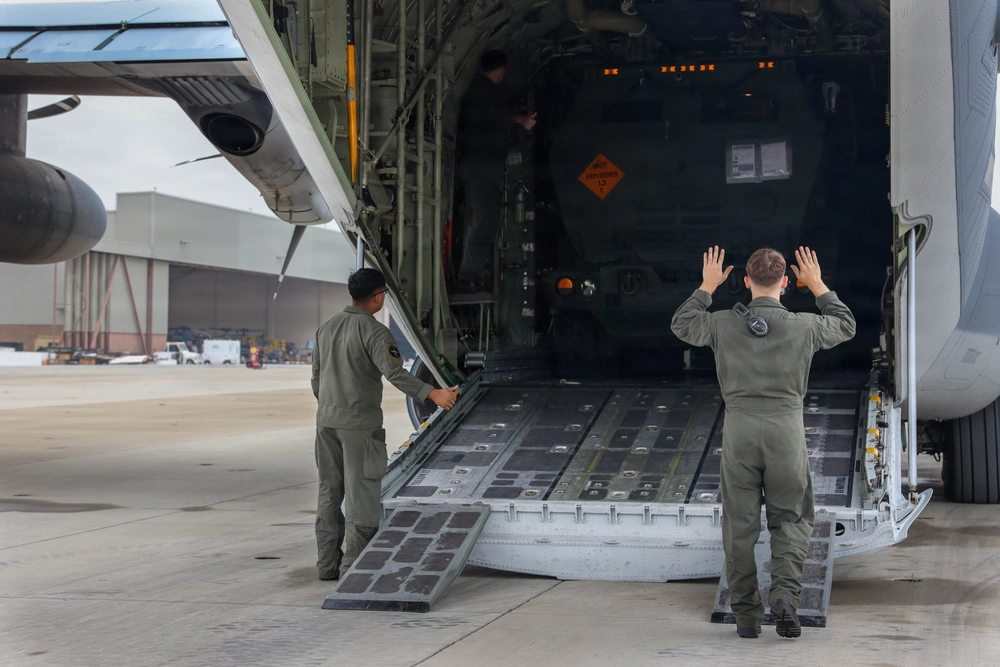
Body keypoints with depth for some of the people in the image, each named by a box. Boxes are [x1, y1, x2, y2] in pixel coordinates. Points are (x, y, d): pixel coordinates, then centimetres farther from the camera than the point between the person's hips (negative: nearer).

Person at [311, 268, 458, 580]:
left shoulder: (326, 327, 12)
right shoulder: (373, 331, -13)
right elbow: (394, 372, -26)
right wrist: (432, 393, -31)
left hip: (326, 420, 8)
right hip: (360, 423, -7)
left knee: (329, 492, 12)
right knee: (361, 493, -2)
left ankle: (327, 563, 16)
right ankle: (352, 565, -3)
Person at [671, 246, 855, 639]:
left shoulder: (724, 324, -3)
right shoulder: (803, 327, -3)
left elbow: (681, 324, 17)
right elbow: (845, 326, 18)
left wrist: (706, 287, 24)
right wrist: (818, 287, 24)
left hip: (739, 430, 1)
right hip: (786, 430, 0)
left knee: (739, 526, 7)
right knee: (791, 520, 12)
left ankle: (746, 615, 11)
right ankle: (785, 594, -7)